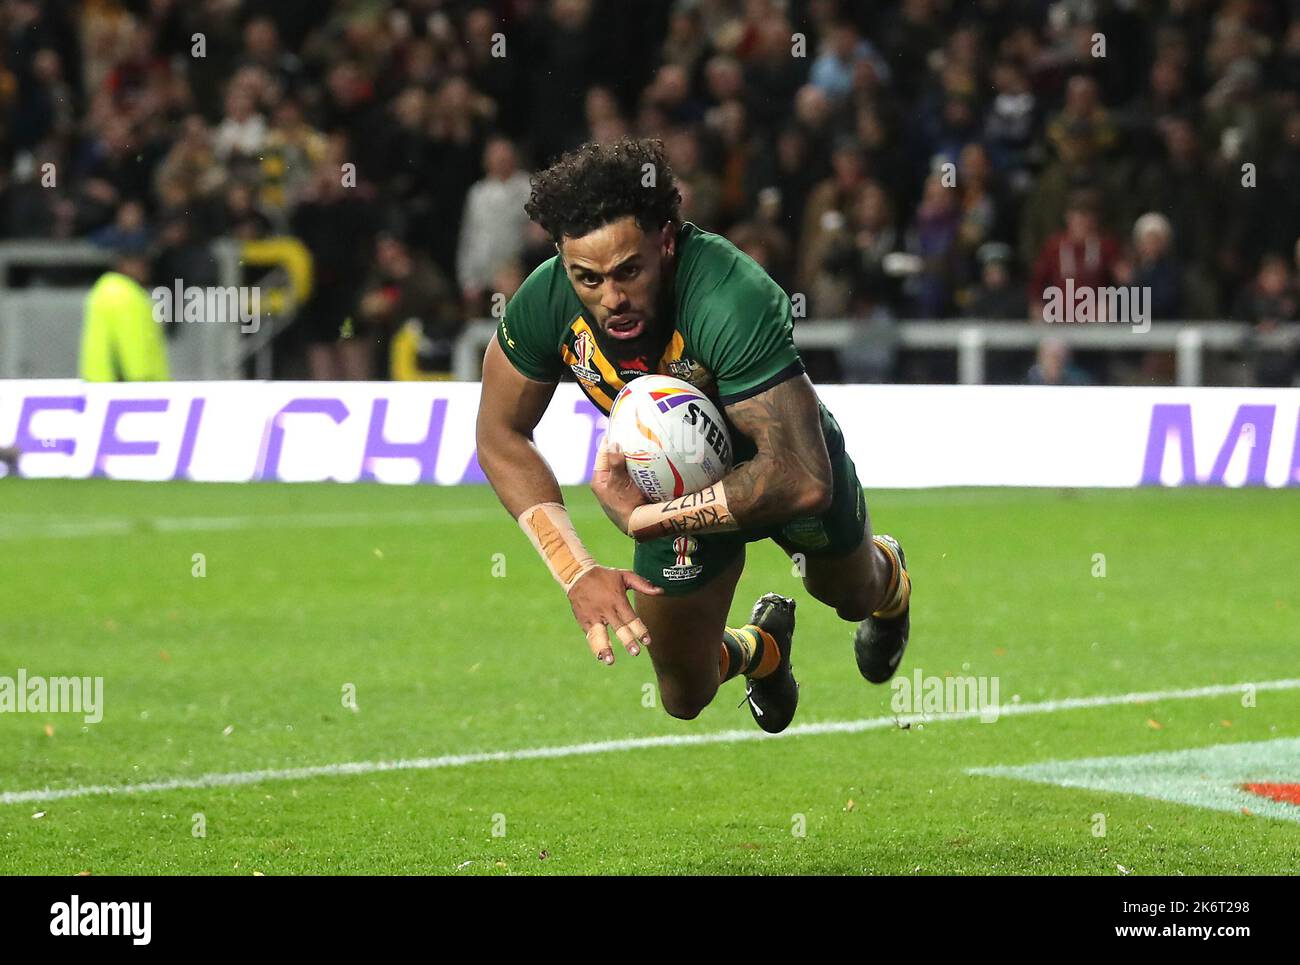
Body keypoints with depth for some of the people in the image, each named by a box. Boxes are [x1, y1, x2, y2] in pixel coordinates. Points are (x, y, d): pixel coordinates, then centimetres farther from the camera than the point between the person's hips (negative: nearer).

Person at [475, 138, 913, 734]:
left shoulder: (731, 301, -46)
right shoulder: (544, 304, -32)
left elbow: (801, 479, -47)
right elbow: (501, 437, -15)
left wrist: (644, 518, -43)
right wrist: (577, 572, -26)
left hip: (792, 462, -2)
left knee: (851, 596, 29)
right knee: (685, 700, 11)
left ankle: (891, 578, 68)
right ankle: (762, 646, 46)